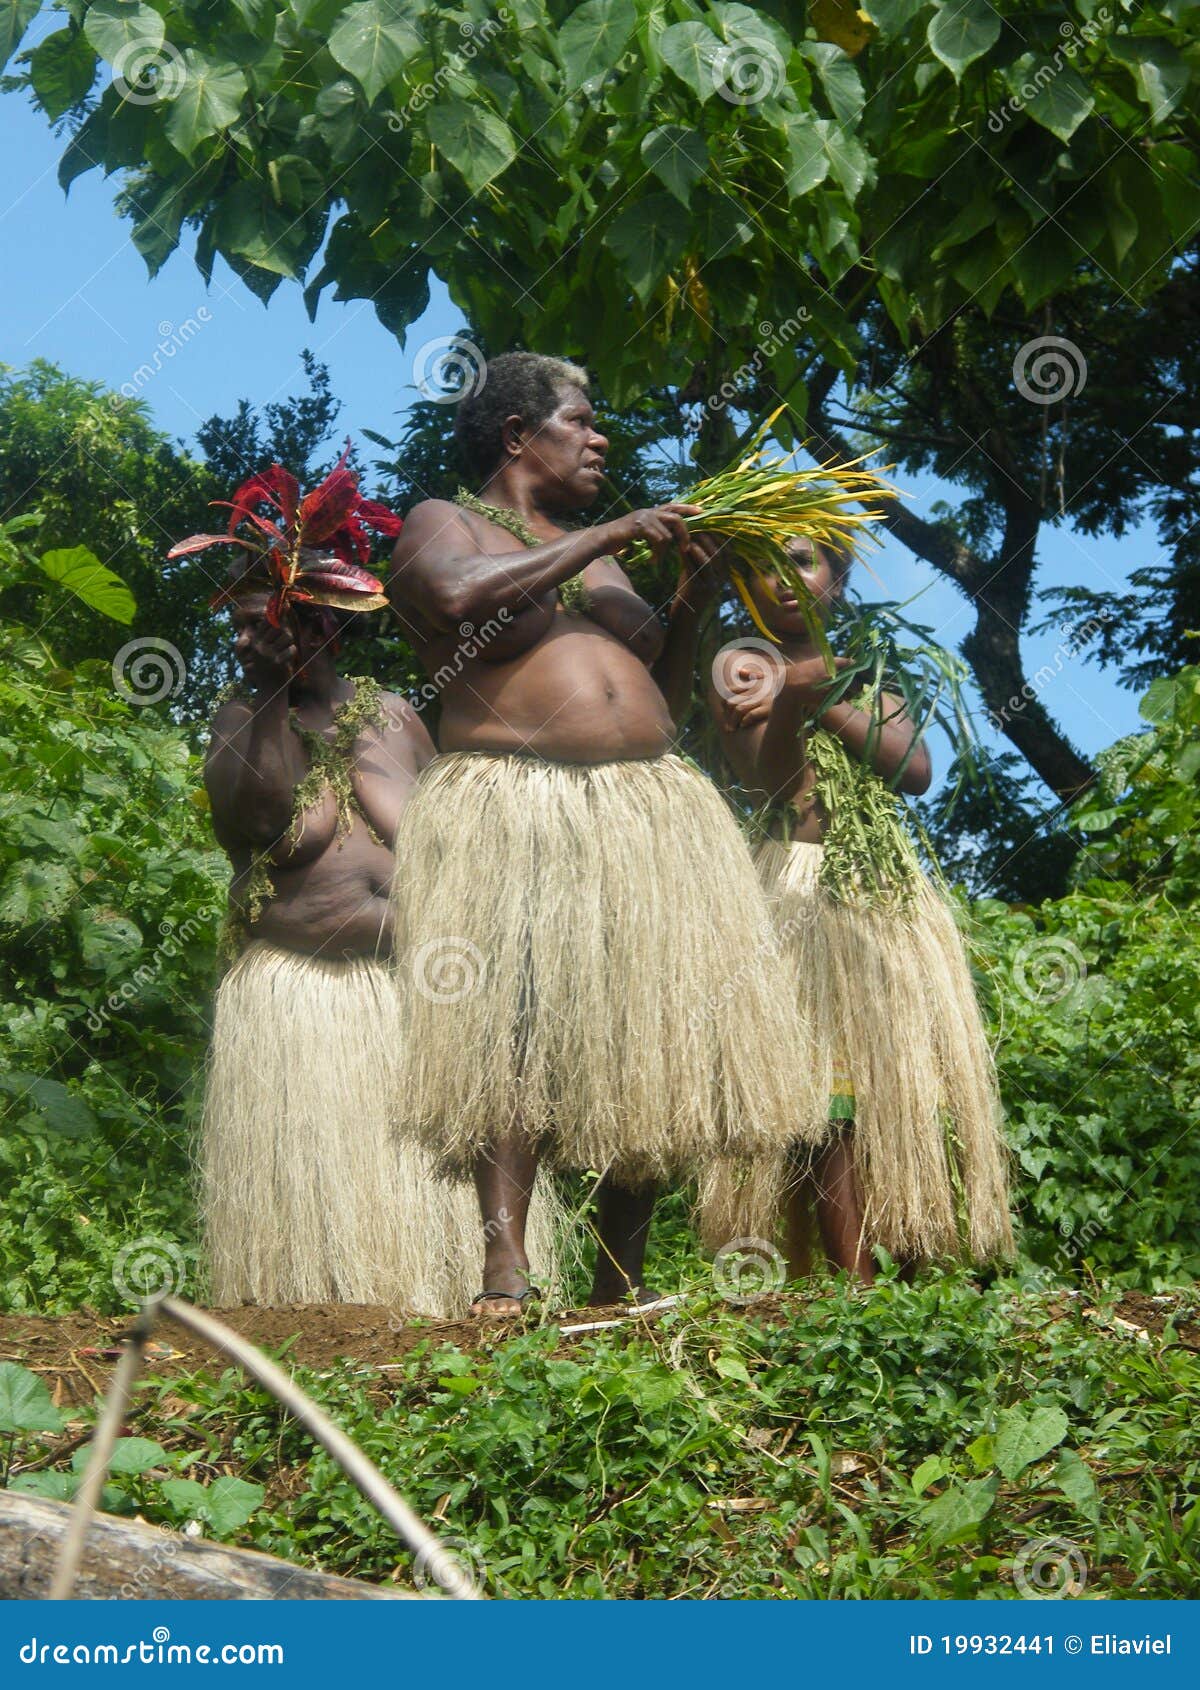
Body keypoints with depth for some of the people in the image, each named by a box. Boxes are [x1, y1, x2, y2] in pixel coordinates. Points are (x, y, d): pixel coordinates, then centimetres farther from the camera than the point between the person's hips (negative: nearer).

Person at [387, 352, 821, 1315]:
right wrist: (607, 539, -9)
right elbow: (458, 596, -15)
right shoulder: (444, 523, 9)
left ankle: (621, 1278, 4)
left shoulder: (598, 549, 28)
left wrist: (696, 590, 15)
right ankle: (505, 1262, -26)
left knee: (650, 1032, -1)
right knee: (510, 1013, -22)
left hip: (649, 807, 6)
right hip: (511, 804, -6)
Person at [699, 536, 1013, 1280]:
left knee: (919, 1090, -3)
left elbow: (917, 769, 0)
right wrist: (792, 695, -26)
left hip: (898, 897, 5)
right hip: (805, 897, -4)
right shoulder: (742, 668, 7)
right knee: (829, 1091, -14)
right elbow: (770, 781, -9)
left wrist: (827, 702, -12)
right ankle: (855, 1291, -16)